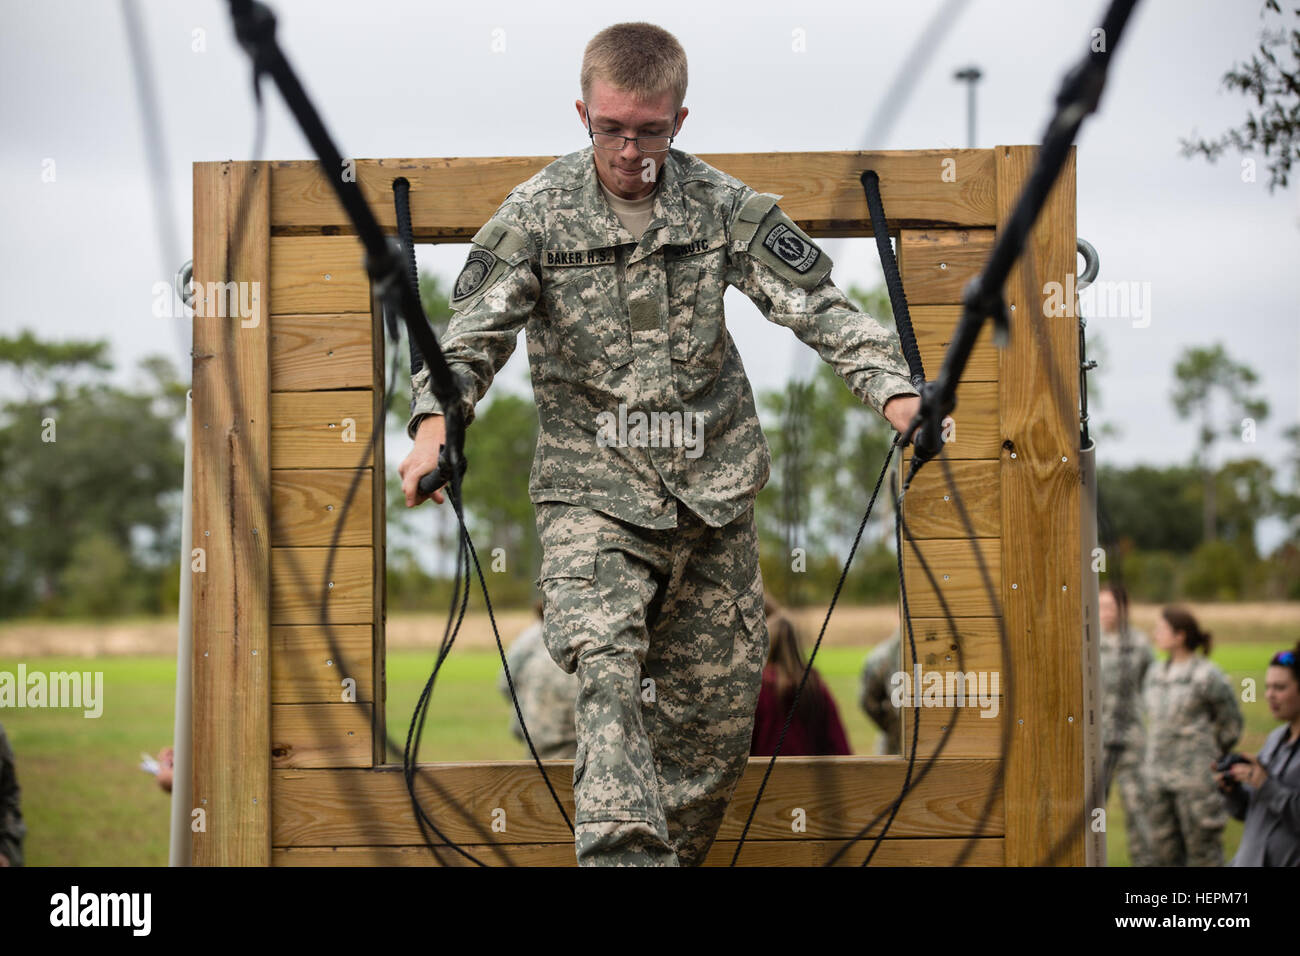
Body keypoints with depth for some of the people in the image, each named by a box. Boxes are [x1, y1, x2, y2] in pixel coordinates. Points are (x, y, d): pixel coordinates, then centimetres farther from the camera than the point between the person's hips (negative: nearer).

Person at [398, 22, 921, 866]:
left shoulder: (723, 207, 1)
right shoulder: (538, 213, -2)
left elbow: (817, 304, -3)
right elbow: (474, 332, -7)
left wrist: (894, 389, -18)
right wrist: (436, 420, -26)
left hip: (714, 489, 3)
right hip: (593, 492, -3)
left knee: (720, 701, 6)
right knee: (605, 670, -25)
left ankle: (680, 855, 25)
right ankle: (626, 855, -34)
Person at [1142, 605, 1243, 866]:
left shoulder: (1207, 676, -10)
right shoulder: (1156, 674, 9)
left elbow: (1231, 726, -1)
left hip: (1196, 776, -7)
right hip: (1159, 775, 7)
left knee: (1202, 845, -1)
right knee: (1163, 848, 9)